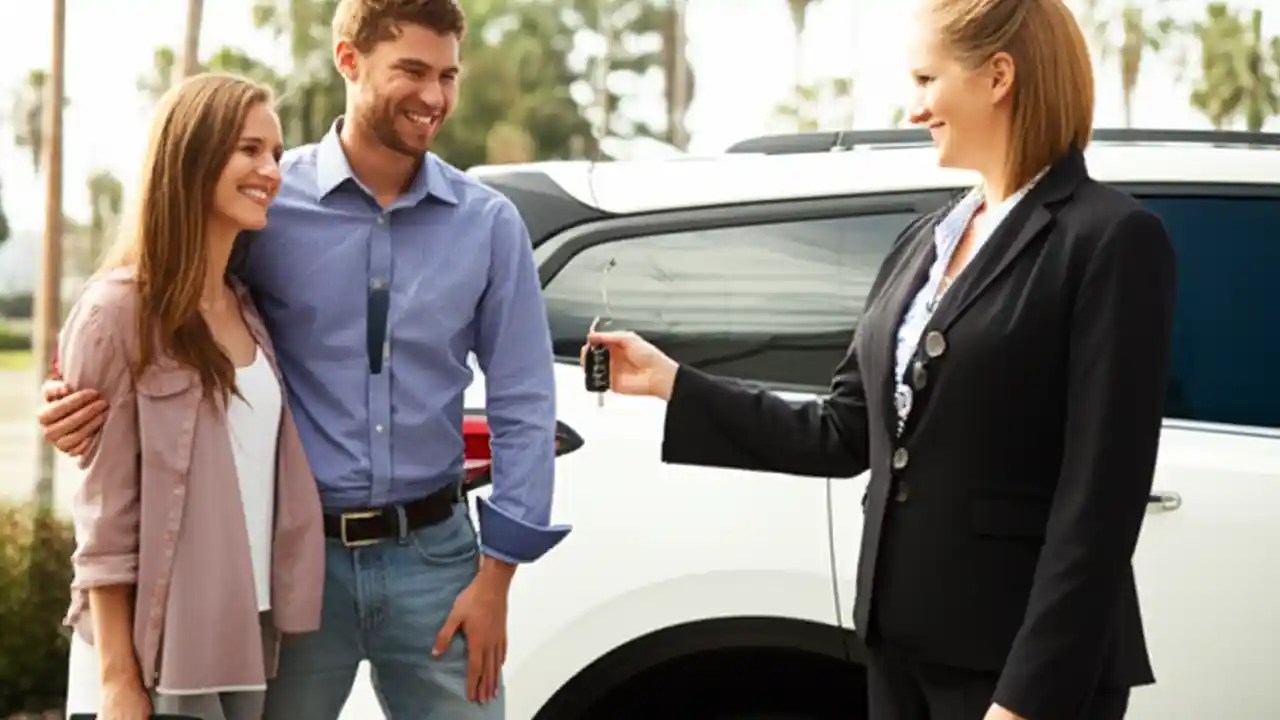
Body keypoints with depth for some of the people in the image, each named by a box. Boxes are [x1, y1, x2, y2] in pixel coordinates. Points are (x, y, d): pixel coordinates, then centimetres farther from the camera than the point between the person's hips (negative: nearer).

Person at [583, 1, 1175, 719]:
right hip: (903, 638, 7)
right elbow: (843, 435, 12)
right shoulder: (924, 240, 11)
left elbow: (1100, 499, -16)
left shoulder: (1110, 241, -11)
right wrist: (671, 382, 9)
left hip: (1024, 661, -7)